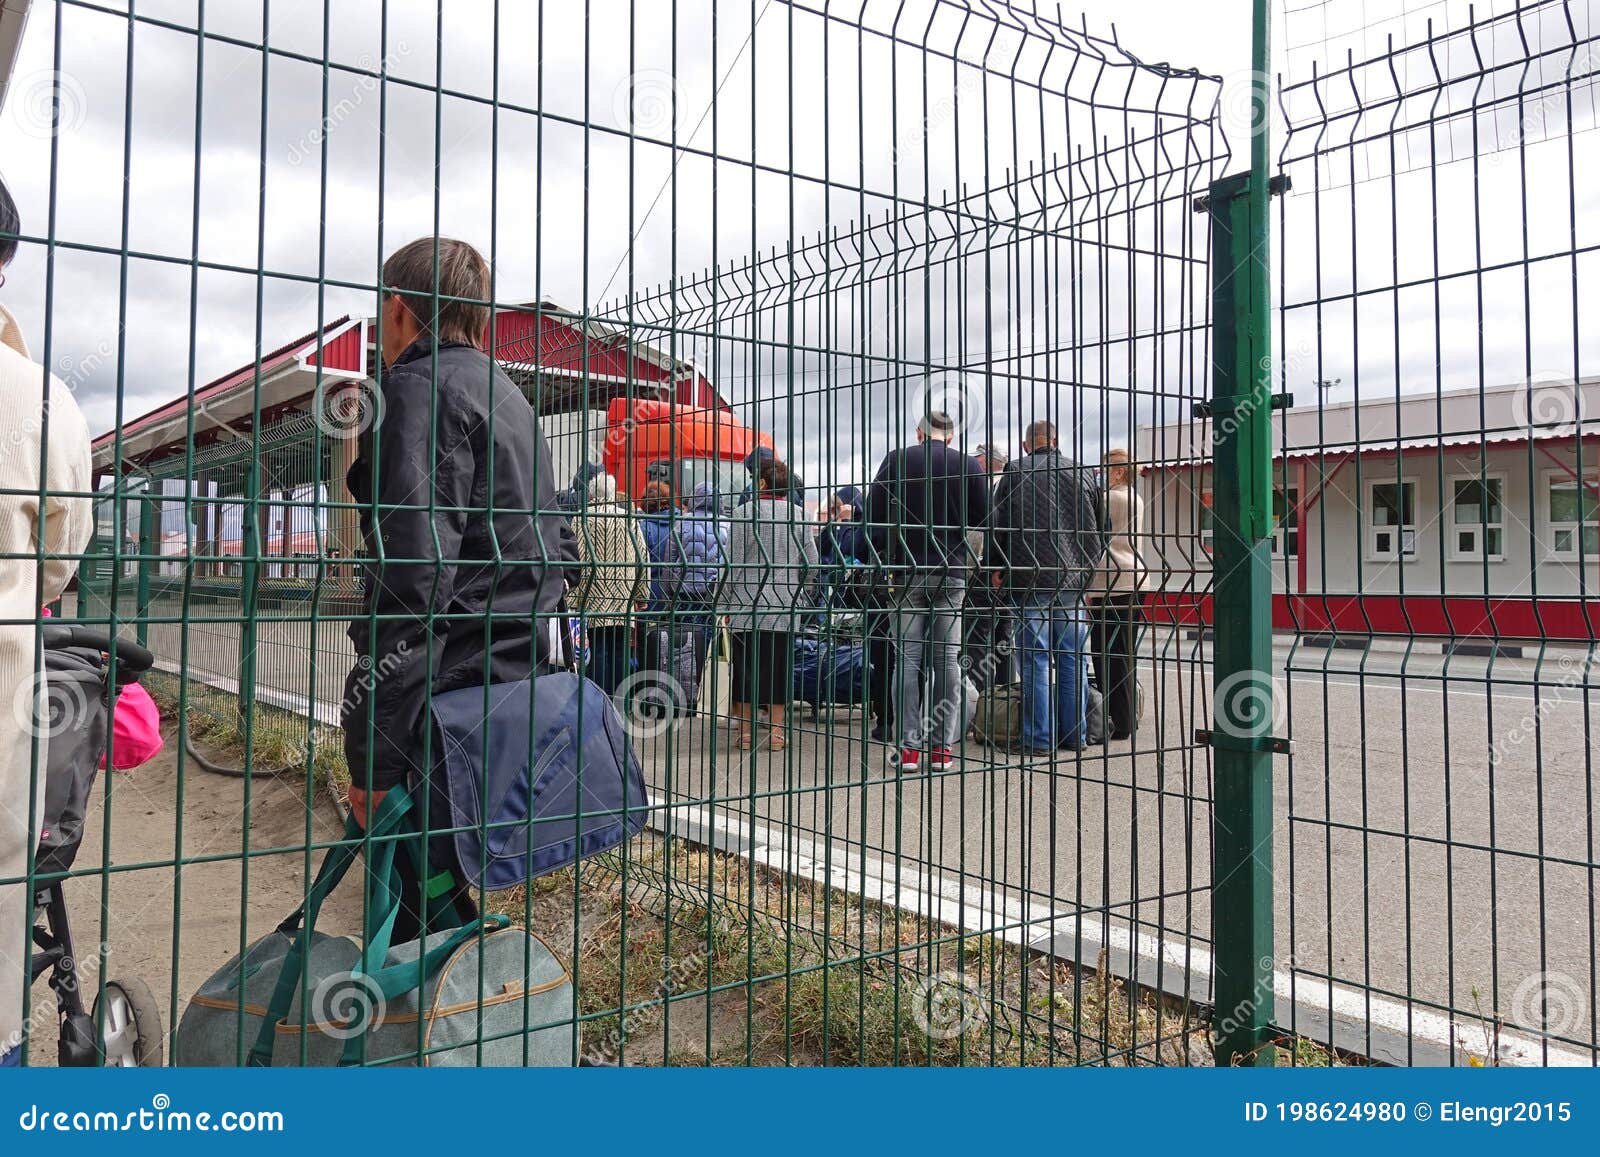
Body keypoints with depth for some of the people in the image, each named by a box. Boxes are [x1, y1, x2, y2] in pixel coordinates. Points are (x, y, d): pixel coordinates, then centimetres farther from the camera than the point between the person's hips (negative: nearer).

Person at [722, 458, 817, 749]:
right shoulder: (799, 515, 3)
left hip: (746, 606, -2)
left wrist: (727, 605, 4)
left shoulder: (743, 513, -4)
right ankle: (776, 731, 11)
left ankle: (745, 731, 10)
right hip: (785, 607, 2)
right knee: (778, 667, 8)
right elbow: (811, 566, 5)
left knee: (745, 666, 5)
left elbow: (732, 564, -4)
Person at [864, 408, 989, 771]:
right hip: (952, 571, 1)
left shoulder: (896, 460, 0)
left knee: (908, 658, 3)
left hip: (908, 570, 0)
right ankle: (942, 745, 6)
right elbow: (982, 518, 2)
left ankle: (908, 746, 2)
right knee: (947, 658, 6)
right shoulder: (968, 465, 0)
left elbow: (874, 514, 0)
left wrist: (887, 552, 13)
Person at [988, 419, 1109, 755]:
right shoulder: (1083, 473, 10)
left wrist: (999, 568, 9)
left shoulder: (1015, 472, 0)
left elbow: (997, 525, -1)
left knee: (1035, 657, 0)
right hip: (1073, 580, 3)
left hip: (1031, 579, -3)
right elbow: (1101, 529, 13)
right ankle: (1074, 734, 14)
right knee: (1072, 657, 9)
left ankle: (1037, 737, 0)